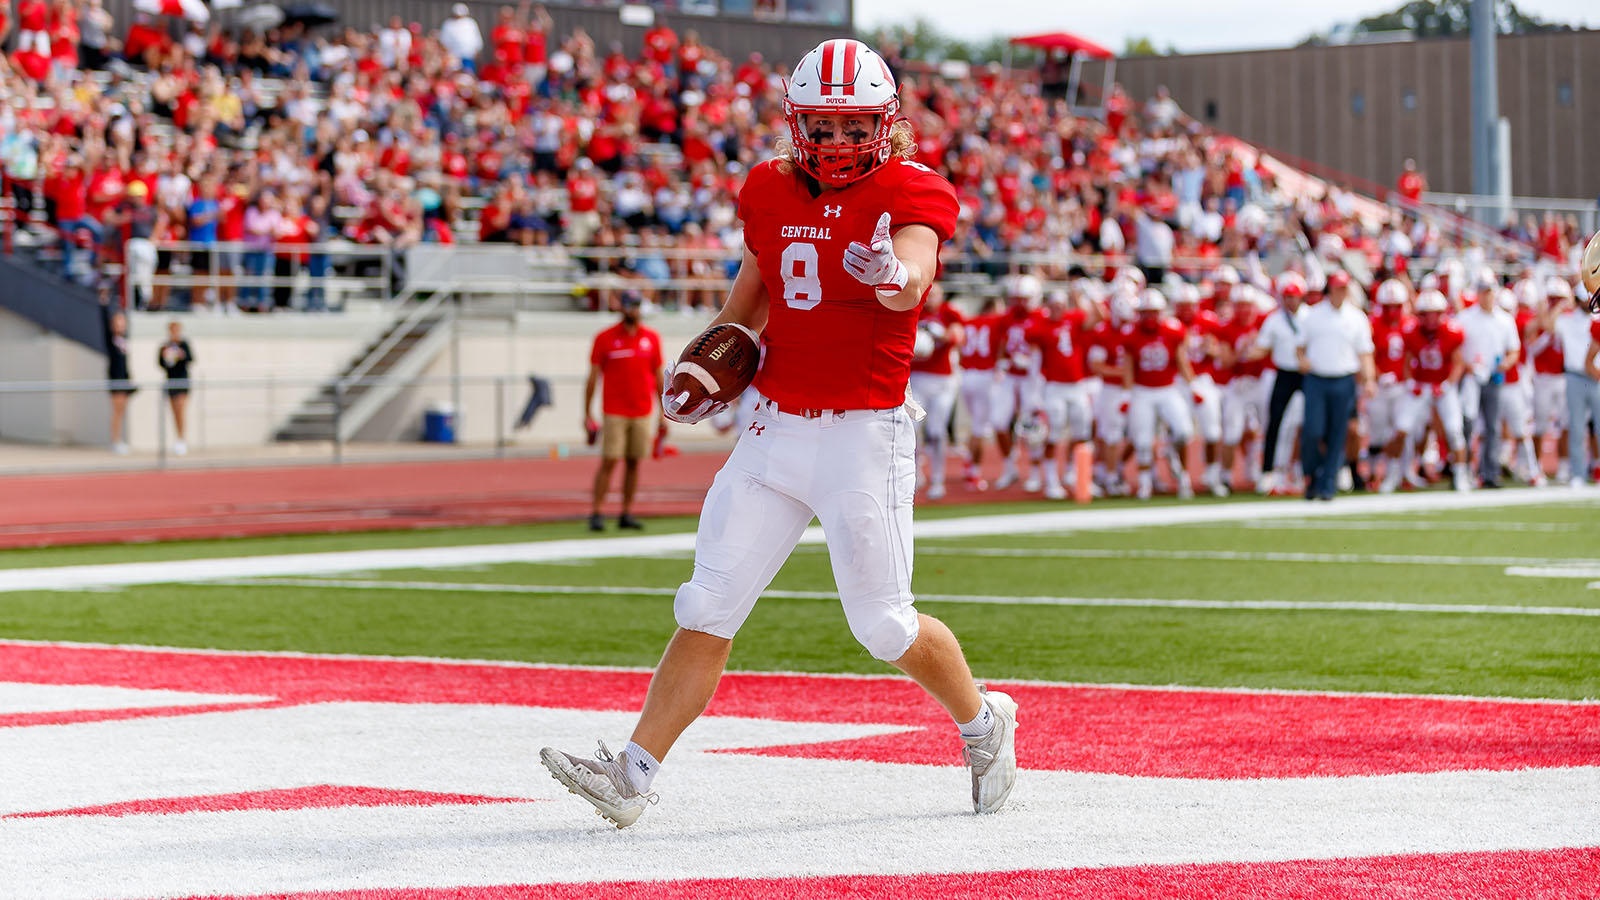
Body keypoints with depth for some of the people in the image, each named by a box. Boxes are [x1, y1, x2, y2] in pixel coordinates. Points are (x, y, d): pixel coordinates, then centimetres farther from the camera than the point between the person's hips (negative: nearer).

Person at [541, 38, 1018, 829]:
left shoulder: (910, 193, -8)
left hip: (865, 432, -5)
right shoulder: (772, 192, 8)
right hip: (775, 429, 5)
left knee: (885, 625, -1)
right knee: (708, 608, 1)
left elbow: (912, 280, -29)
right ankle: (633, 776, 0)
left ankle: (983, 723, 27)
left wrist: (893, 274, -52)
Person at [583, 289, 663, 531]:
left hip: (643, 412, 3)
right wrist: (587, 414, -2)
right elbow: (592, 377, 1)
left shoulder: (652, 338, 9)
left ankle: (627, 513, 8)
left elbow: (658, 376, 14)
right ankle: (595, 513, -8)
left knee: (634, 462, 4)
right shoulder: (605, 338, 0)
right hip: (614, 413, -3)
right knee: (609, 461, -9)